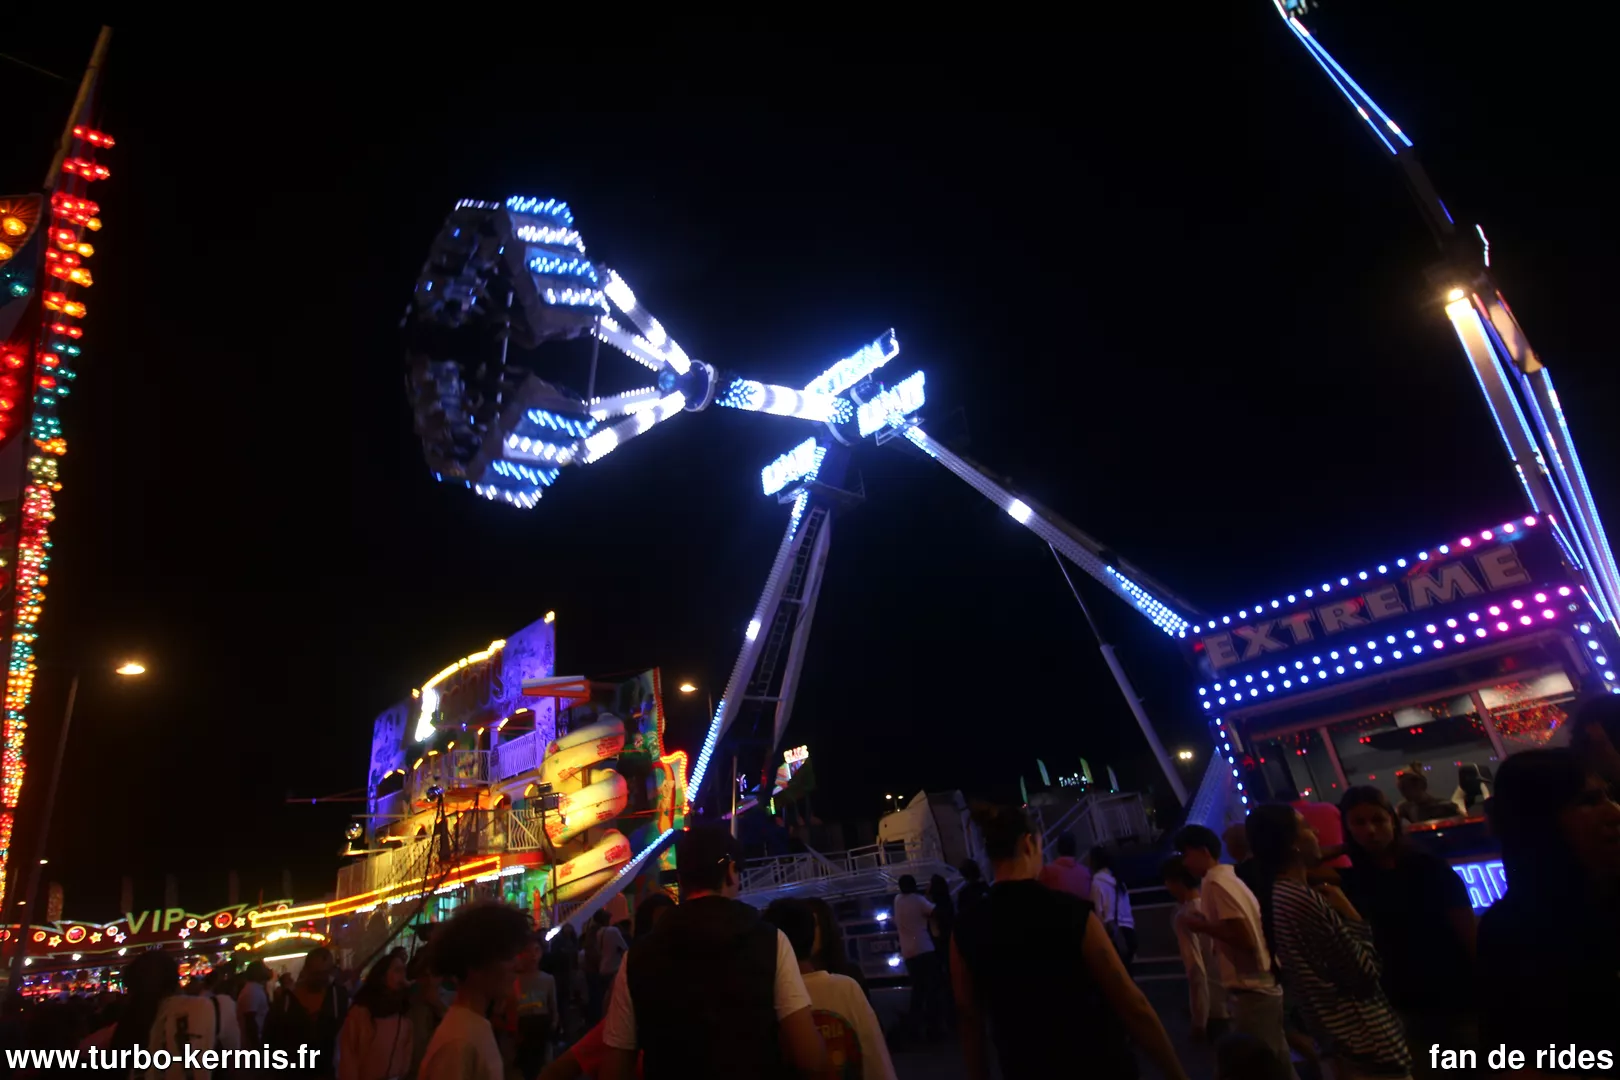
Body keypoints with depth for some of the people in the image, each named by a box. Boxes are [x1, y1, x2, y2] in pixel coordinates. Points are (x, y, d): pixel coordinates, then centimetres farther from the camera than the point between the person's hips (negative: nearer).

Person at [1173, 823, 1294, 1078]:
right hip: (1266, 986, 9)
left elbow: (1244, 939, -23)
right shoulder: (1230, 878, 12)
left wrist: (1203, 926, -13)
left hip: (1249, 993, -9)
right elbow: (1249, 932, 15)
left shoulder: (1214, 883, -16)